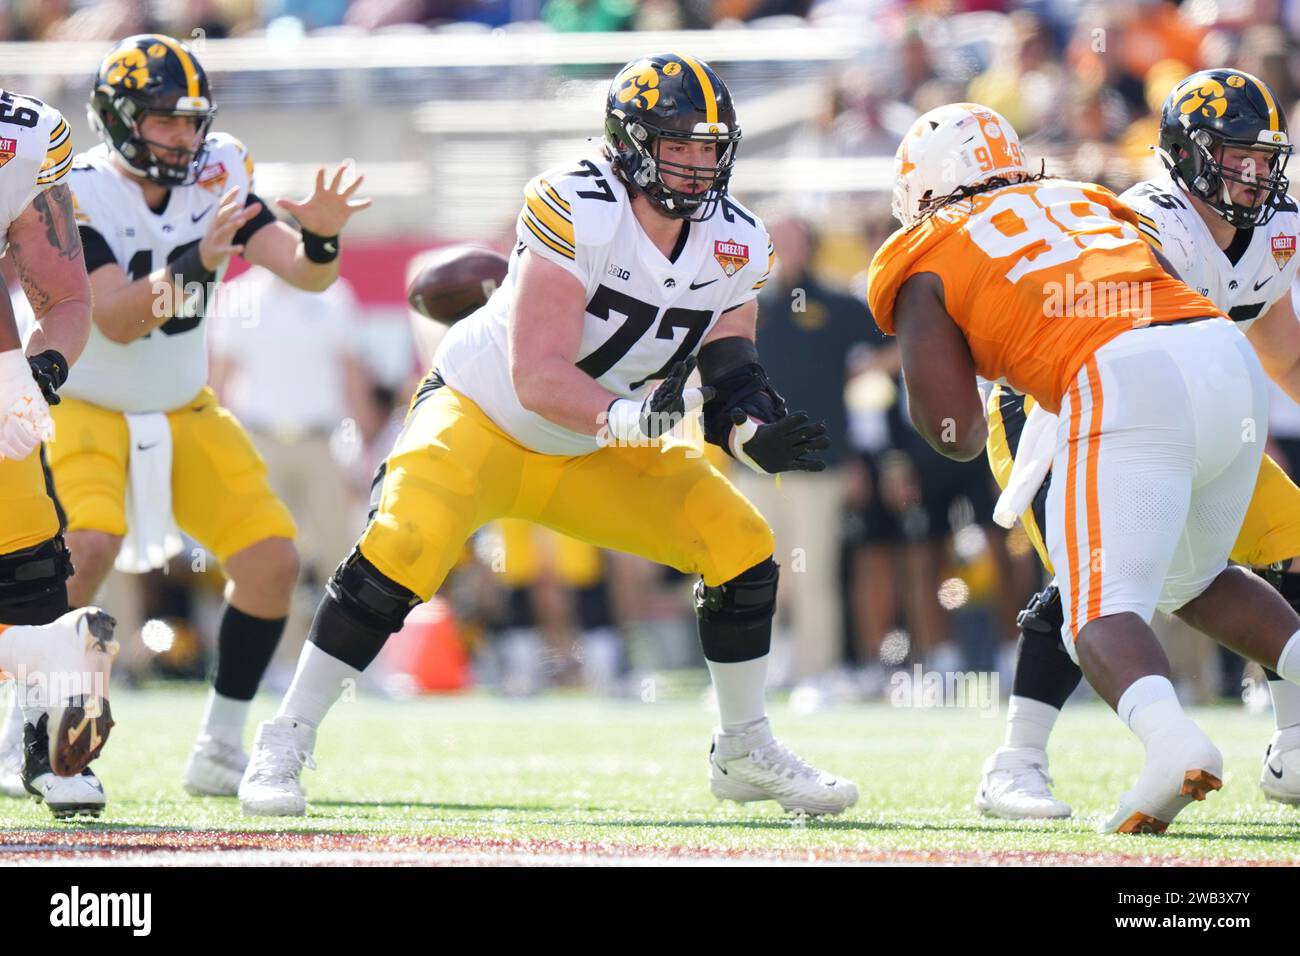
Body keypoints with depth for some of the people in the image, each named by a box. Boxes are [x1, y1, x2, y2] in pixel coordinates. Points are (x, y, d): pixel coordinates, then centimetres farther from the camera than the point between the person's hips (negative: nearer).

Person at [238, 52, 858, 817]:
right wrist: (624, 416, -47)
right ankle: (285, 744, -16)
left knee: (740, 547, -4)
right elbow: (535, 377, -32)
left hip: (594, 454, 6)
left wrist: (758, 434, -23)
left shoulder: (736, 244, -7)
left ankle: (745, 753, 15)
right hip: (480, 414, -6)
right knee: (402, 548, -30)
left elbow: (727, 377, -1)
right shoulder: (576, 210, -28)